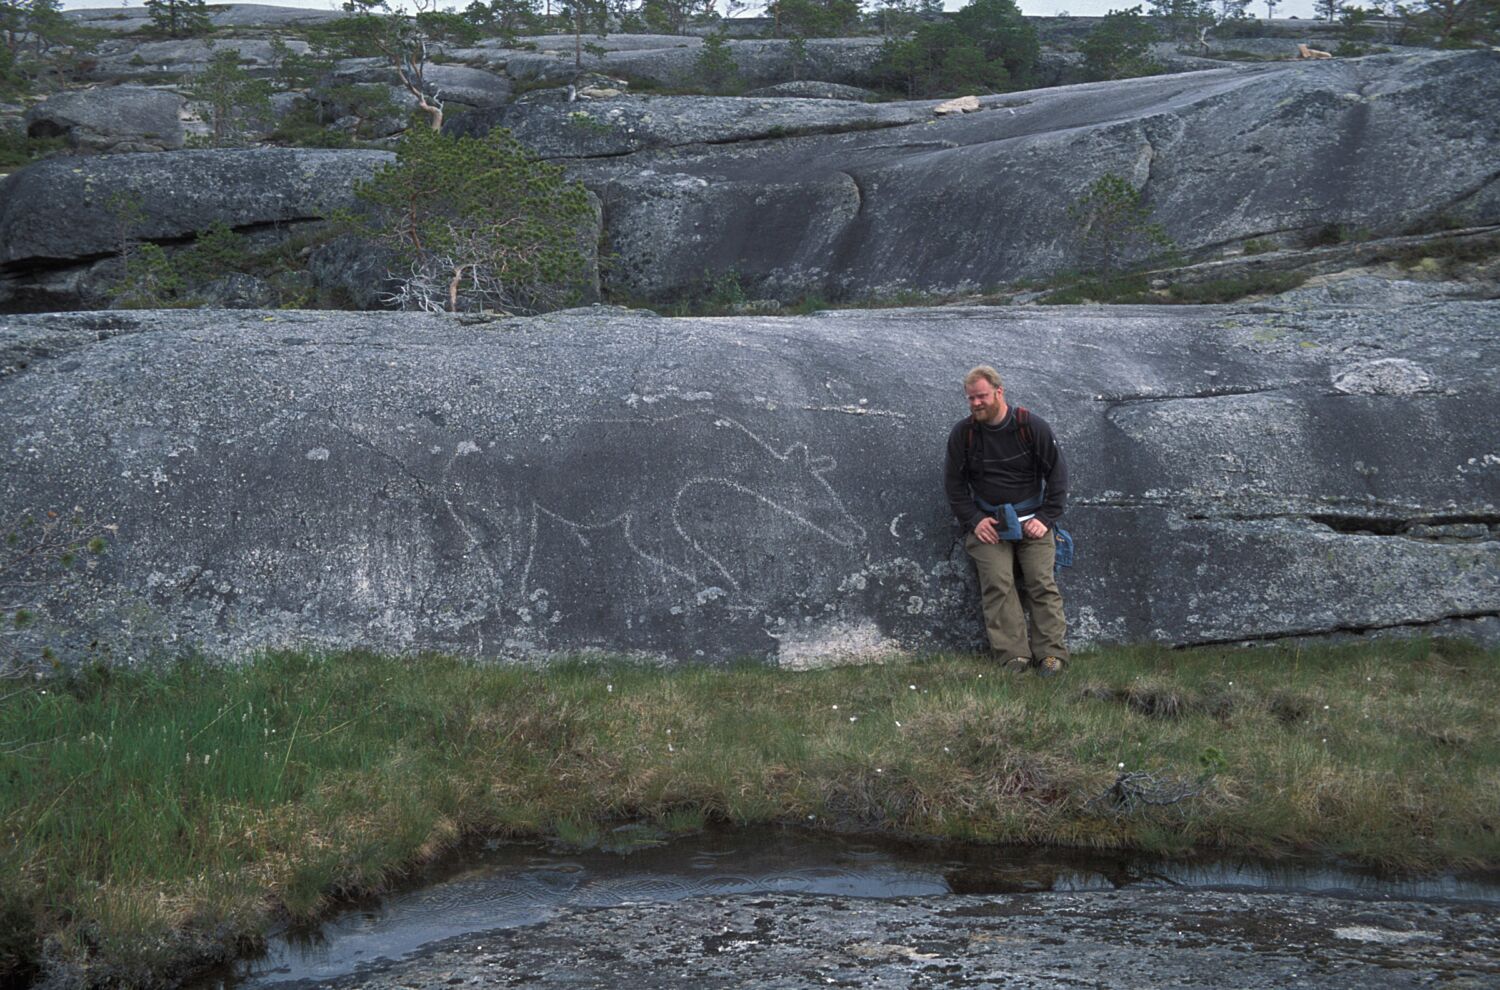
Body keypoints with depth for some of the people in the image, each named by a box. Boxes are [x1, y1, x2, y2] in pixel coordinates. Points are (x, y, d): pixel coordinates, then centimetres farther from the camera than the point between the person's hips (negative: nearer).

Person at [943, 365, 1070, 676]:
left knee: (1042, 583, -12)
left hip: (1032, 519, 0)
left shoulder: (1032, 426, -5)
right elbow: (954, 483, 7)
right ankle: (1014, 654, -20)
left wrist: (1046, 518, -7)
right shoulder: (962, 433, -1)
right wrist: (973, 521, -5)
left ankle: (1051, 653, -10)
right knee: (997, 585, -16)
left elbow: (1057, 473, 1)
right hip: (987, 522, 1)